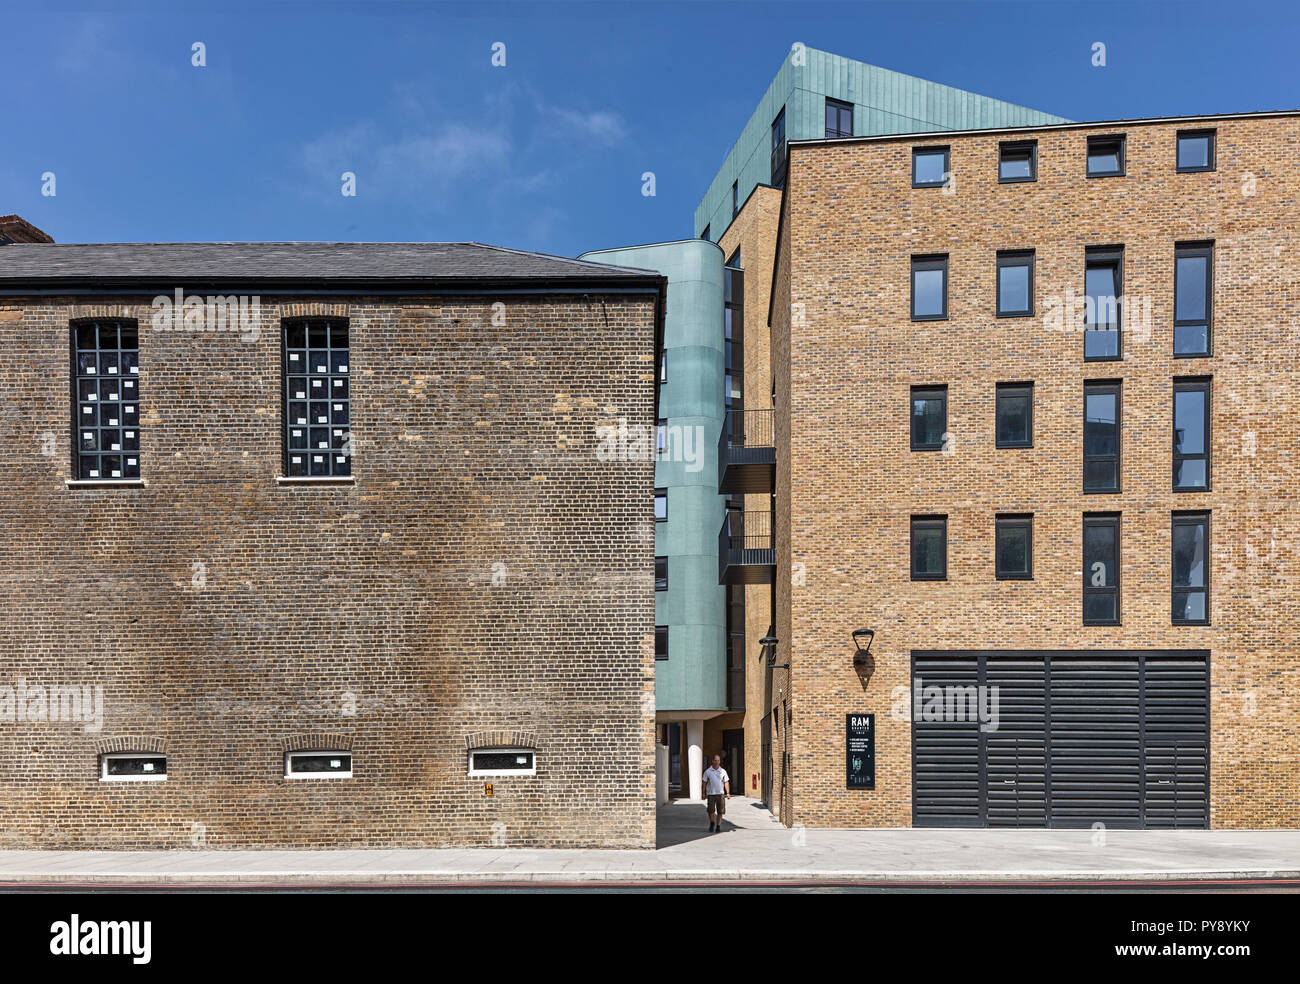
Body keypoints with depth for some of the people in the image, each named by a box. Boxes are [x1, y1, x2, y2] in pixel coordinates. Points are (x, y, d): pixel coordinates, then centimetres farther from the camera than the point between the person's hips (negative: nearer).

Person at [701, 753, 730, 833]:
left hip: (720, 794, 1)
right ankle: (712, 823, 21)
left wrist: (728, 793, -4)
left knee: (720, 812, 1)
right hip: (710, 794, -1)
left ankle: (718, 827, 12)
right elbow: (704, 783, 6)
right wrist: (703, 793, 1)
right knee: (711, 811, -5)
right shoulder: (707, 771, 3)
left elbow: (726, 782, 6)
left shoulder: (723, 771, 6)